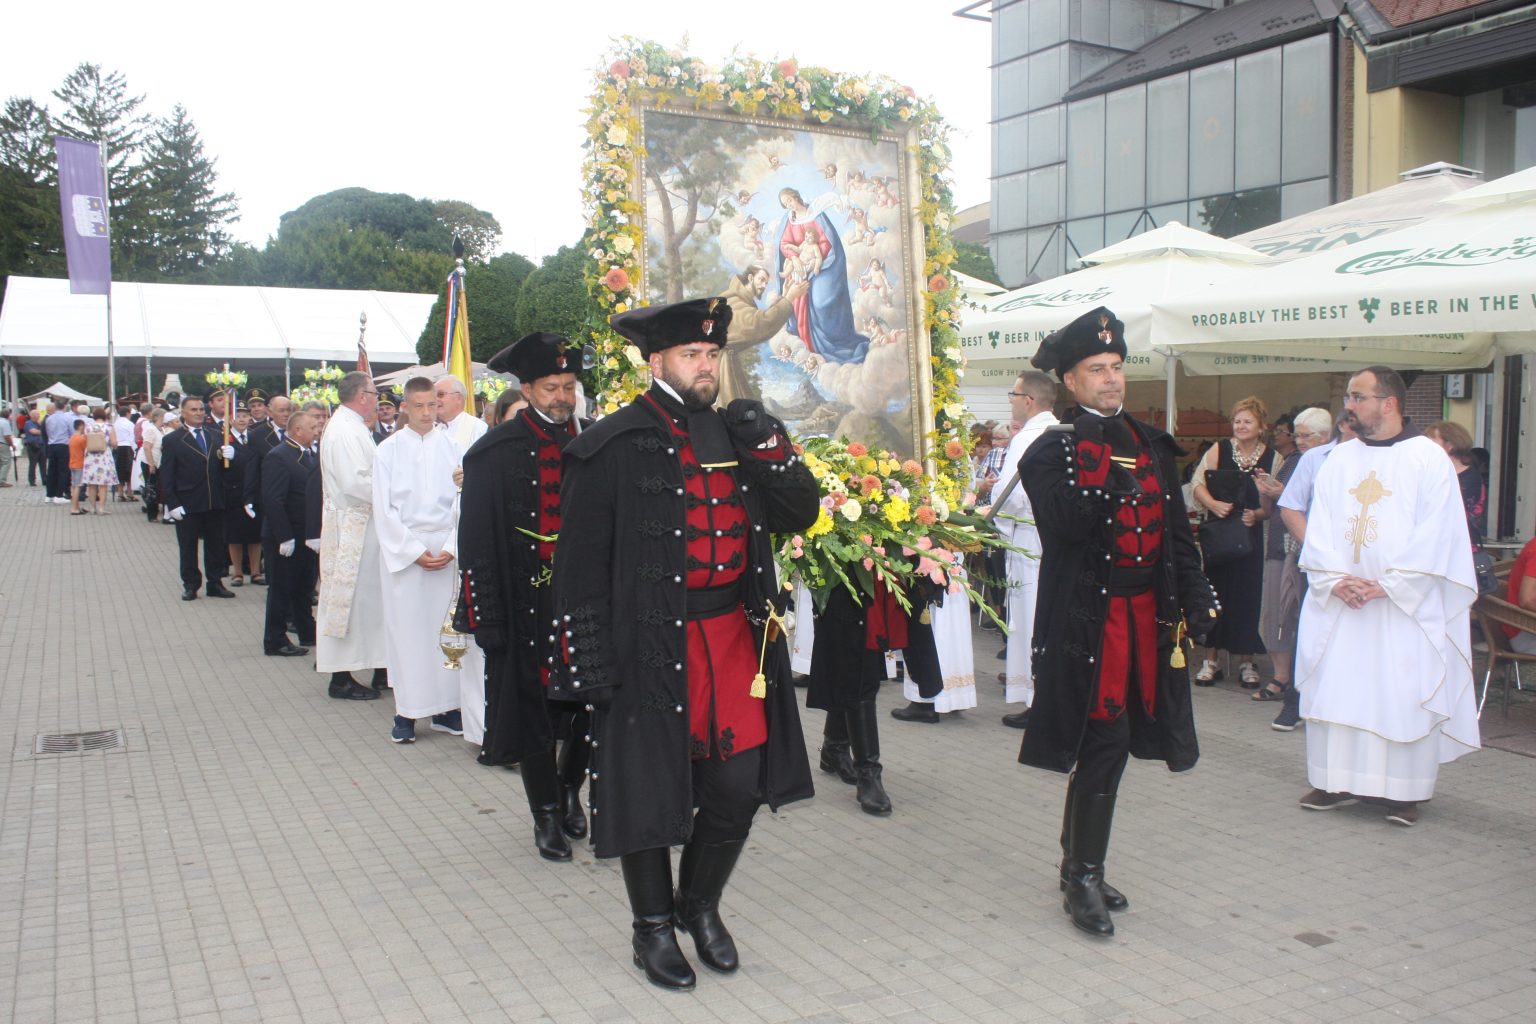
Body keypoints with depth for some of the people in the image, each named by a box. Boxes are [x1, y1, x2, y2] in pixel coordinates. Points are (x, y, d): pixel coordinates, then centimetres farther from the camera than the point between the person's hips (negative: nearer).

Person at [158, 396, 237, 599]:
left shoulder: (215, 436, 10)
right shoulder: (172, 440, -2)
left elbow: (223, 468, 11)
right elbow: (166, 476, -5)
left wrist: (228, 456, -12)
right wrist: (172, 504, -12)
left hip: (215, 503, 4)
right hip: (187, 504, -3)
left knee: (216, 544, 9)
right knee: (188, 547, 6)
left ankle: (215, 583, 18)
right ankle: (190, 585, 16)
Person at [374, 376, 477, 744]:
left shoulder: (452, 447, 4)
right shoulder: (389, 450, 3)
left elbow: (465, 502, 3)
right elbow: (384, 509, 0)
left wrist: (451, 548, -8)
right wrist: (414, 550, -7)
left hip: (447, 551, 1)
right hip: (403, 552, -1)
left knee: (445, 626, 2)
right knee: (406, 627, 0)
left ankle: (445, 707, 9)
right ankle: (406, 711, 5)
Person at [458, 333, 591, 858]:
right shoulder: (497, 451, -6)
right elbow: (476, 539, -6)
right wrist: (487, 614, -10)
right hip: (528, 600, -3)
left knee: (594, 700, 7)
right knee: (536, 706, 6)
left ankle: (569, 790, 34)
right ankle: (547, 815, 23)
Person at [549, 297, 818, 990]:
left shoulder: (734, 434, 12)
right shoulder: (614, 446, -7)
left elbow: (799, 513, 9)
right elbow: (581, 560, -8)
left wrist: (766, 443, -5)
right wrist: (585, 659, -11)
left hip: (736, 640, 5)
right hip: (650, 648, -5)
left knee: (738, 788, 10)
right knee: (649, 792, 7)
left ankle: (700, 906, 35)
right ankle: (653, 927, 29)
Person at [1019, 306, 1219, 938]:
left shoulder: (1153, 446, 14)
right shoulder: (1051, 453, -4)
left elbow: (1178, 531, 16)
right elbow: (1067, 527, -19)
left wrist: (1196, 598, 10)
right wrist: (1094, 465, -23)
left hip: (1148, 617, 6)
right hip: (1087, 619, -6)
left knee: (1104, 746, 13)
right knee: (1105, 743, -7)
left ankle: (1077, 865, 26)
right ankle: (1084, 876, 7)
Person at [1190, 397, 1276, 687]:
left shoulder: (1272, 458, 2)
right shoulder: (1219, 450, 3)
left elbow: (1276, 505, 1)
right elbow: (1198, 485, -4)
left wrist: (1258, 514, -16)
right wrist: (1214, 504, -20)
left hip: (1252, 535, 0)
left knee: (1249, 595, 1)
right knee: (1215, 593, 3)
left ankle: (1247, 662, 13)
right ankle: (1211, 660, 12)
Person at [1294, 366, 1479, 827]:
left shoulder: (1429, 459, -3)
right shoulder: (1339, 460, 10)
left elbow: (1436, 535, -9)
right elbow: (1320, 527, 6)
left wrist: (1386, 585, -14)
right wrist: (1336, 579, -9)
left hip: (1406, 604, -4)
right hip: (1339, 602, 4)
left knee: (1404, 694, -1)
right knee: (1335, 688, 4)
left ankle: (1404, 790, 9)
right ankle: (1337, 781, 14)